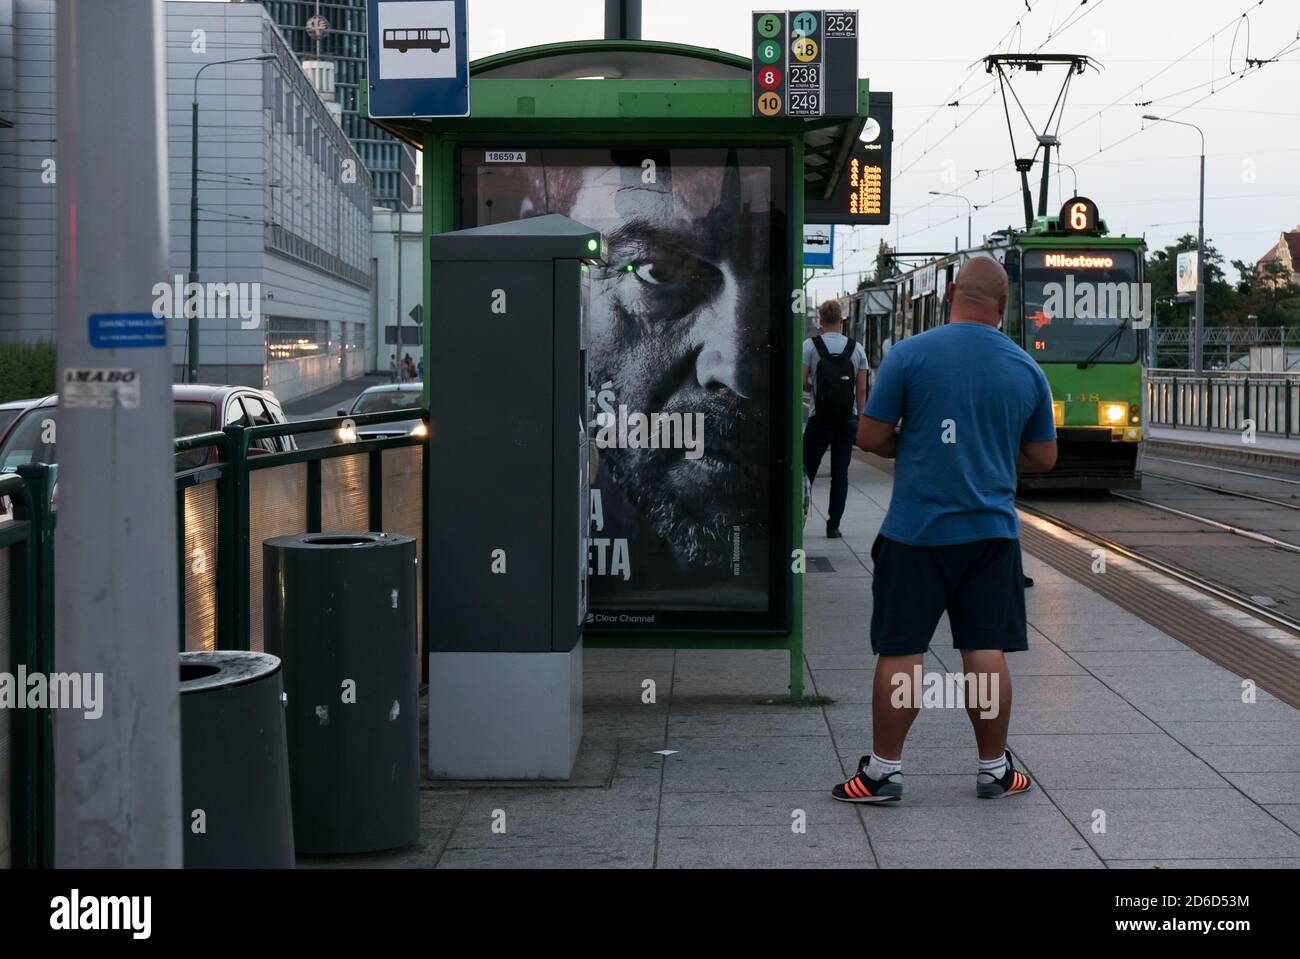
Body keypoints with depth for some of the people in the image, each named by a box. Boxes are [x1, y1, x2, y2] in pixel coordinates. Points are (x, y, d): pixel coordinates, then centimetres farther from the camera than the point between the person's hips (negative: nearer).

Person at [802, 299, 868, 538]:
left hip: (820, 419, -2)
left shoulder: (810, 345, -5)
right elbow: (862, 390, 2)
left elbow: (801, 383, -11)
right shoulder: (857, 348, 3)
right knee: (840, 474, 6)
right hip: (847, 419, 2)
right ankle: (833, 525, 7)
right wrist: (860, 421, 9)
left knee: (807, 472, 5)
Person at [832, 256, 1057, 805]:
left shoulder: (910, 354, -8)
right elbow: (1043, 458, 10)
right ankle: (994, 769, 18)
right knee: (986, 650, 9)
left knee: (899, 651, 3)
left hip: (916, 529, -3)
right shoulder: (1026, 369, 3)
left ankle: (884, 770, 9)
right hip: (992, 531, 3)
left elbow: (870, 437, -6)